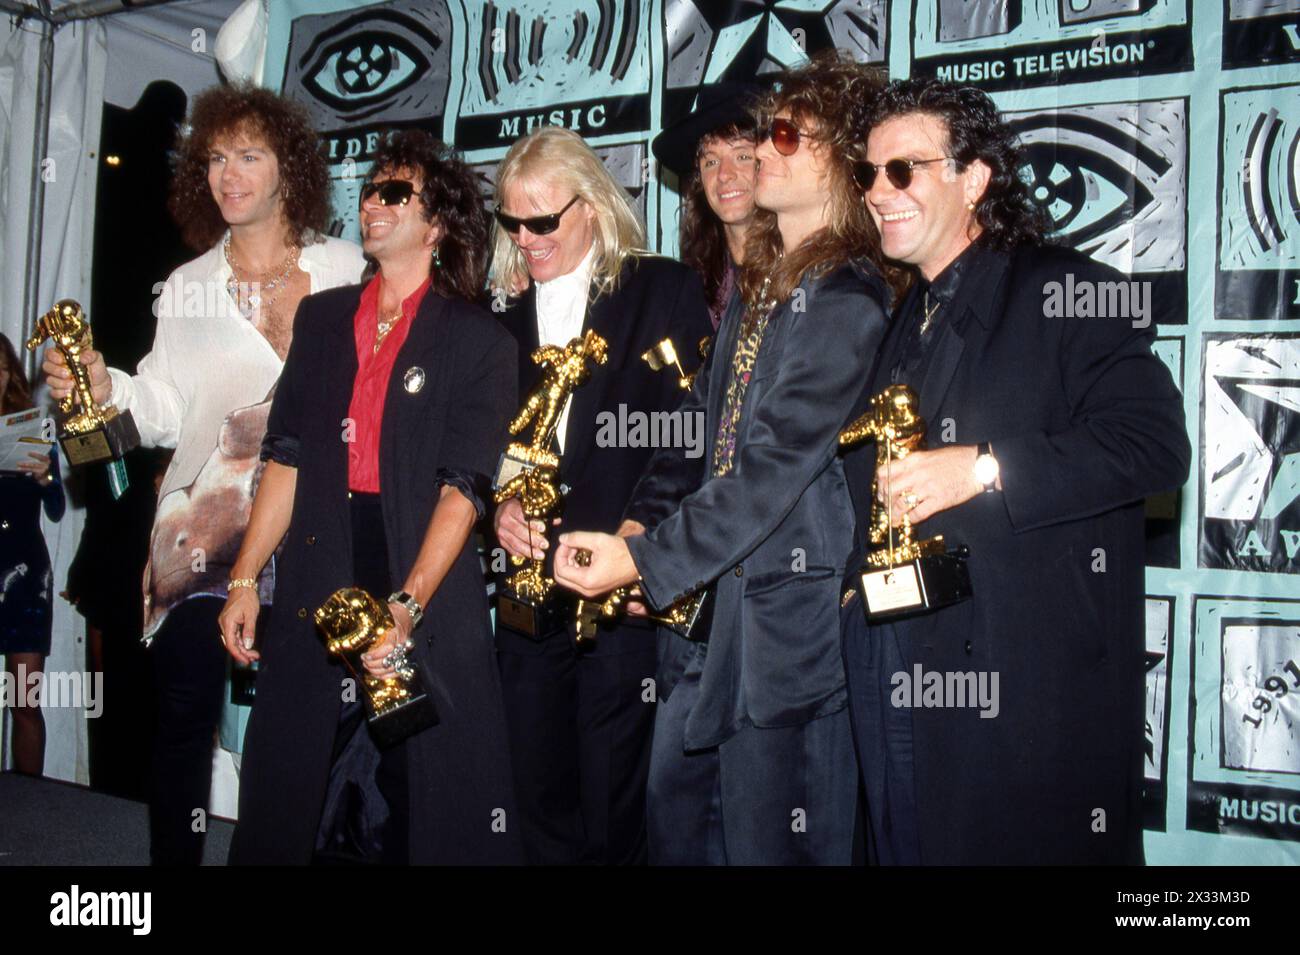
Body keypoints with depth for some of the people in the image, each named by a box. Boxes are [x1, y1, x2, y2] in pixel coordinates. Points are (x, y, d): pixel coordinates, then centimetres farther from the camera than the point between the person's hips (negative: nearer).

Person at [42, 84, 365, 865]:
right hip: (203, 531, 2)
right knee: (185, 713, 2)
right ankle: (175, 855, 18)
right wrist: (105, 388, -11)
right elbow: (169, 410, 6)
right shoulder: (187, 288, 12)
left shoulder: (347, 272, 5)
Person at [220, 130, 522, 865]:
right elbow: (288, 458, 12)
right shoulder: (322, 316, 13)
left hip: (426, 604, -4)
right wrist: (244, 578, 5)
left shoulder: (478, 339, -1)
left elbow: (464, 487, -9)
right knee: (290, 802, 11)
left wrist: (408, 605, -19)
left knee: (428, 805, 3)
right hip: (315, 600, 4)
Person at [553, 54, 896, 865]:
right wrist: (637, 519, 4)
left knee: (772, 832, 4)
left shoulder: (846, 297, -15)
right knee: (680, 798, 19)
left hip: (791, 591, -9)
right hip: (722, 583, 9)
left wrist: (646, 561, -22)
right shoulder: (758, 279, 14)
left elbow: (778, 463, -21)